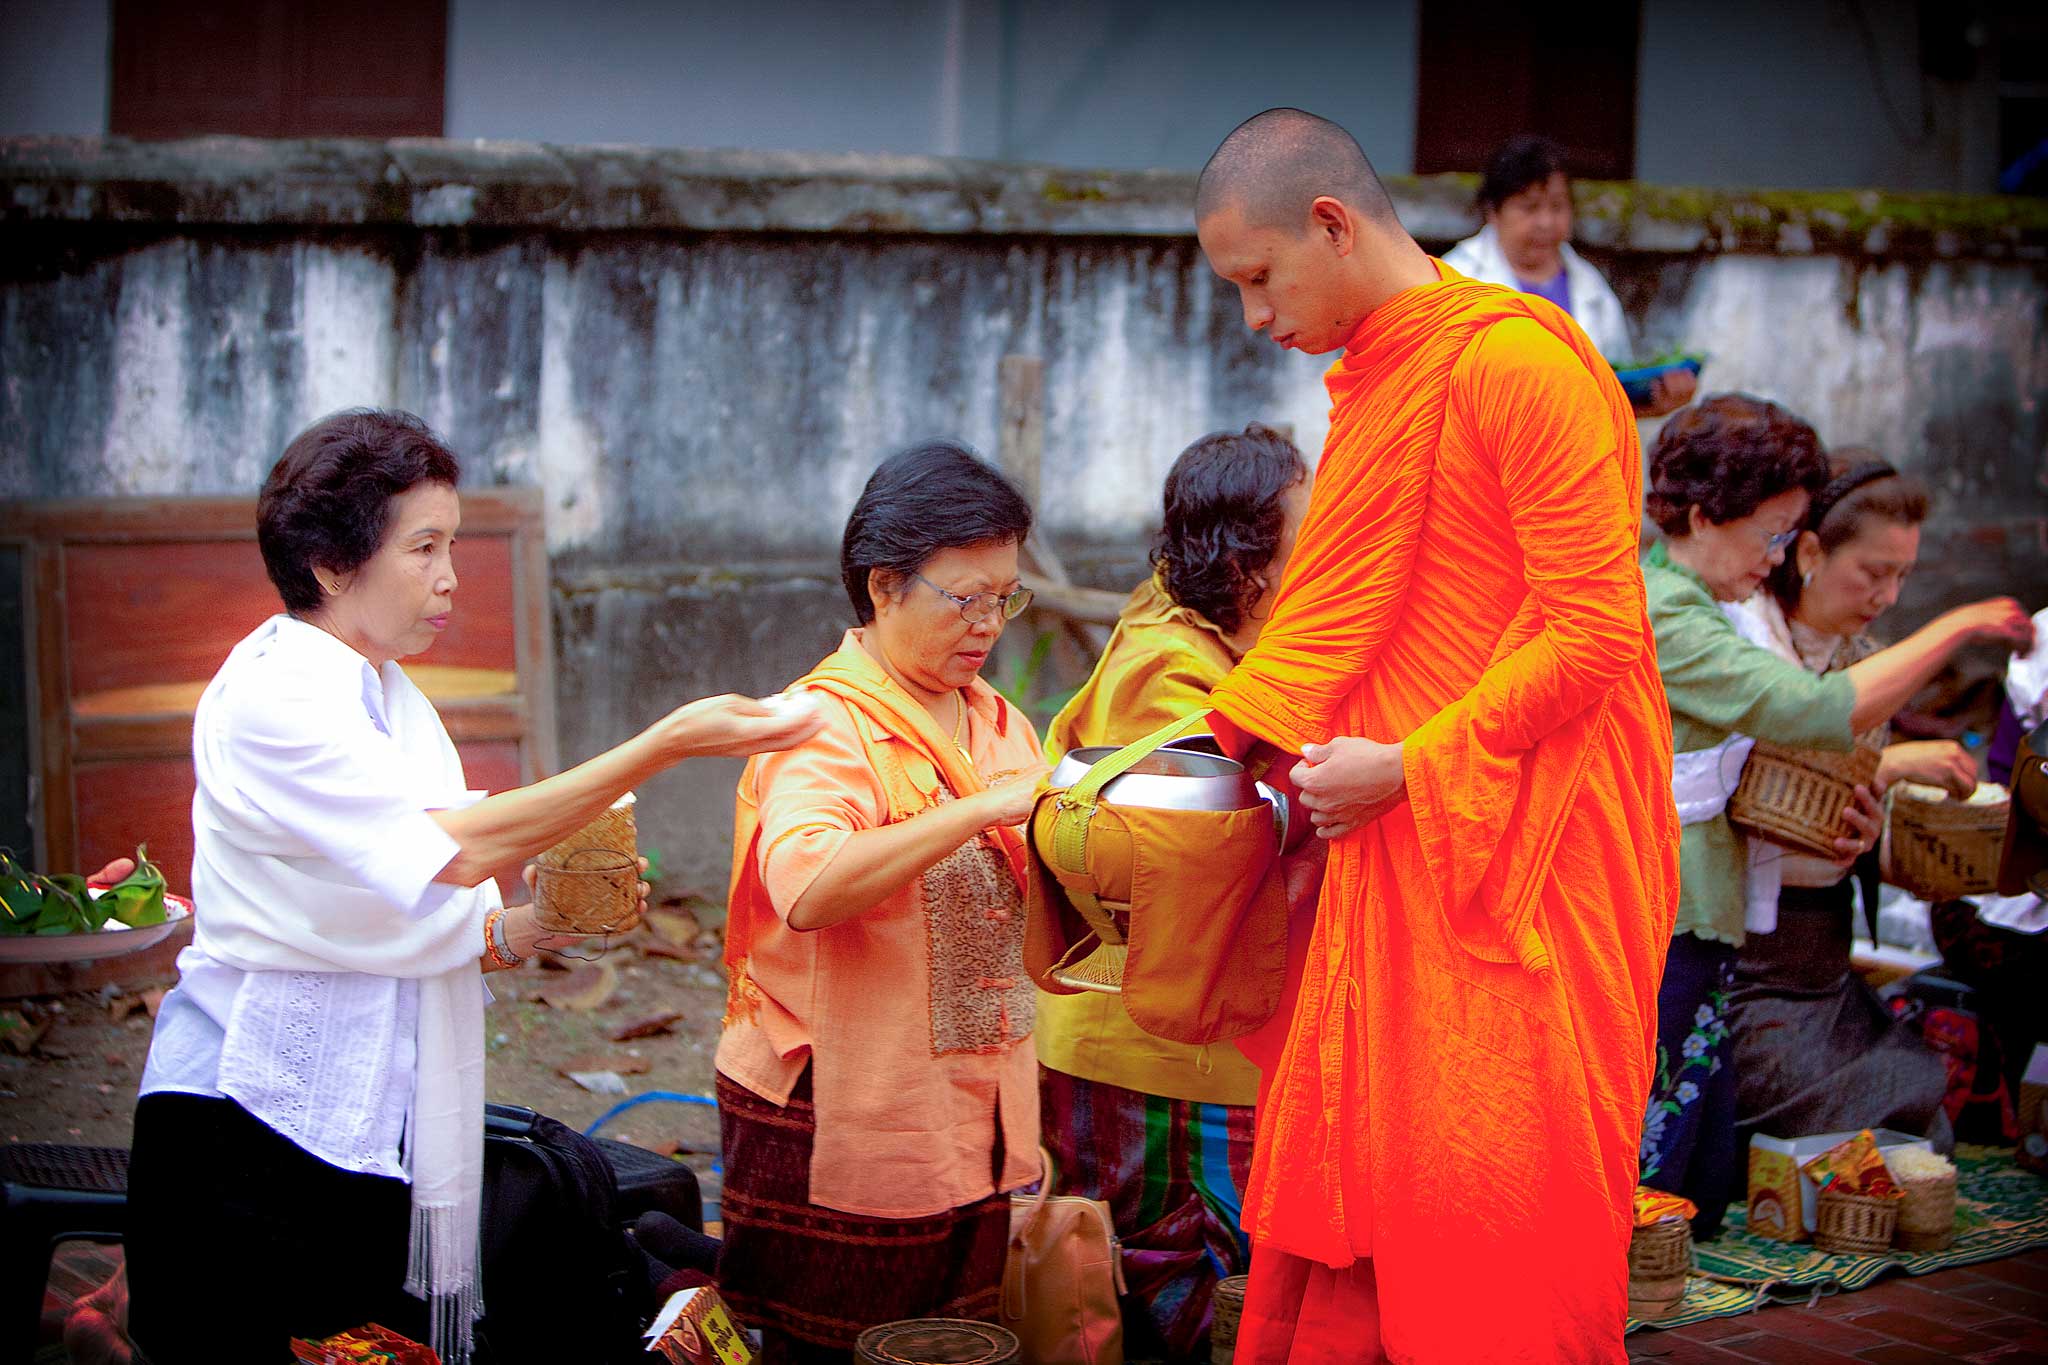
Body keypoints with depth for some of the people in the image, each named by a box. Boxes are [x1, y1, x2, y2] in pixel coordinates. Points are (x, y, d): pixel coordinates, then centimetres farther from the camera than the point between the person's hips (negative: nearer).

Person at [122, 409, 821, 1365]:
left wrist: (534, 927, -3)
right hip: (256, 1123, -8)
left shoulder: (391, 702, 14)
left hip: (378, 1129, 8)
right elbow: (454, 847, -24)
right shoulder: (272, 695, -13)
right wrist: (669, 742, -24)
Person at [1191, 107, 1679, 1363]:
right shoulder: (1371, 384, 15)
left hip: (1521, 844, -8)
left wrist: (1408, 767, -15)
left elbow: (1594, 634, -17)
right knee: (1346, 1178, 9)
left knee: (1498, 1206, -2)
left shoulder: (1513, 360, -14)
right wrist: (1222, 739, 11)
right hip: (1391, 855, 9)